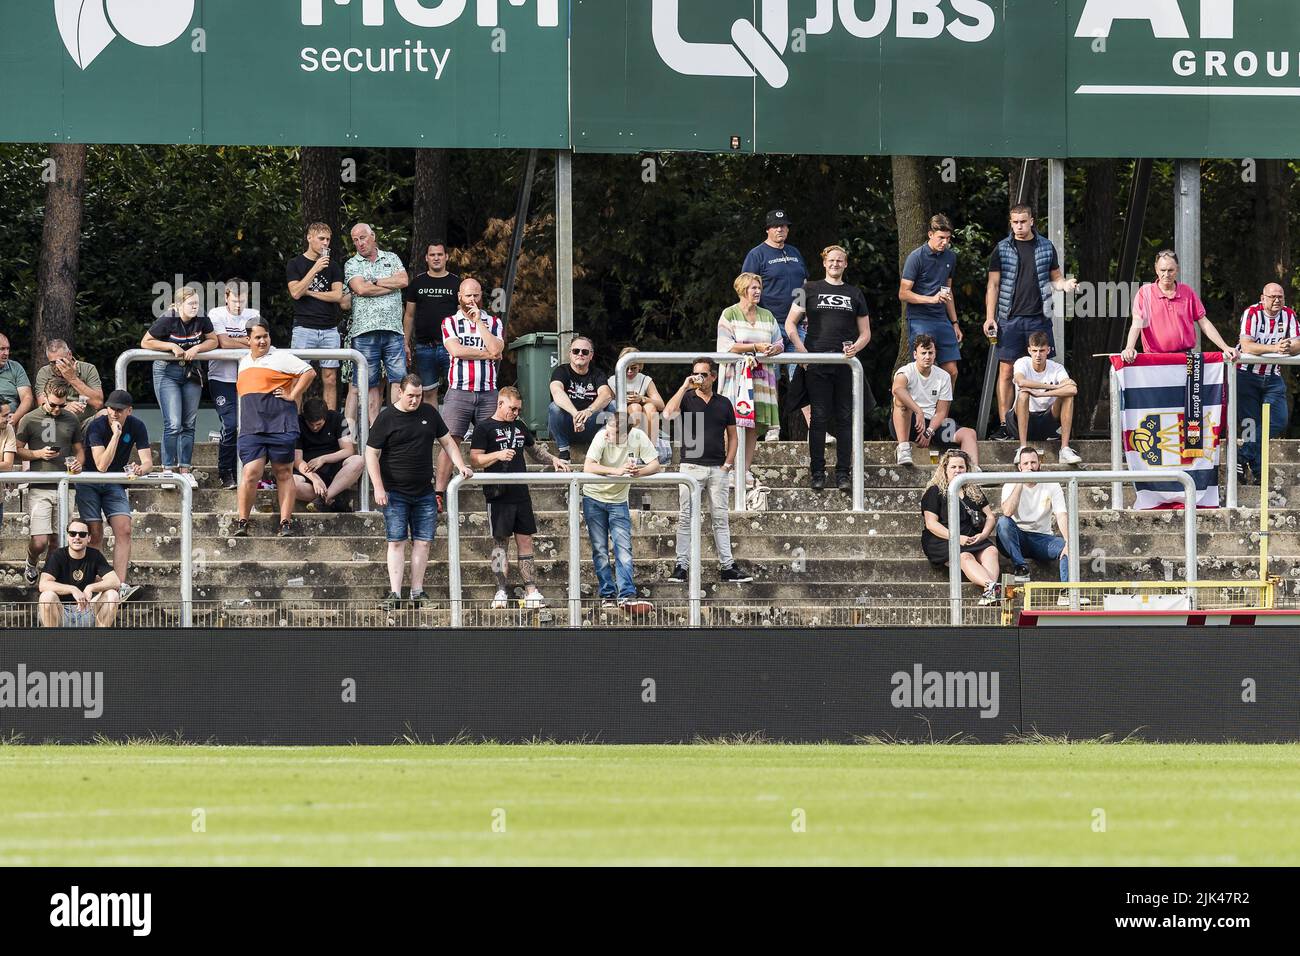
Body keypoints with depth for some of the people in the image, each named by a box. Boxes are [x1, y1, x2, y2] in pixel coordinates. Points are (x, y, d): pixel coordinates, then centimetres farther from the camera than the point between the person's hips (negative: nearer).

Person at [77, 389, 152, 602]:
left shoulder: (136, 427, -7)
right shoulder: (96, 426, -19)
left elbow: (147, 461, -14)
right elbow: (101, 466, -28)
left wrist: (142, 468, -39)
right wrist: (116, 434, -33)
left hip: (115, 485, 3)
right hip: (89, 484, -3)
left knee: (124, 530, -14)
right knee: (95, 534, -10)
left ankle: (120, 586, -21)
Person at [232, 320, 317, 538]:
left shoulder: (280, 358, 2)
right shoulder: (244, 363, 20)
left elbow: (309, 373, -2)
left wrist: (292, 396, -6)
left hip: (280, 426, -4)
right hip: (252, 428, 4)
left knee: (283, 473, 1)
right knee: (251, 472, -9)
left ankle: (286, 524, 2)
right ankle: (241, 523, -5)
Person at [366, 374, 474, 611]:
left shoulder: (429, 414, 9)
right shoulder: (386, 418, -4)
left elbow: (447, 442, 19)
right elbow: (372, 455, -4)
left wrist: (460, 466, 4)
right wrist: (378, 488, -11)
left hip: (424, 492, 4)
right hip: (395, 492, -4)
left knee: (422, 541, 2)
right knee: (397, 542, -7)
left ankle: (417, 592, 9)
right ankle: (394, 594, -8)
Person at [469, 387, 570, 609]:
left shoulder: (520, 427, 17)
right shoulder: (485, 428, -2)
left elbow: (534, 450, 30)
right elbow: (475, 460, -8)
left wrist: (552, 460, 13)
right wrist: (497, 455, -23)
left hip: (521, 494, 5)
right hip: (499, 496, -5)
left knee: (525, 541, 3)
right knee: (500, 542, -1)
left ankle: (531, 591, 2)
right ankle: (502, 591, 2)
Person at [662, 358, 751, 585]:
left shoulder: (723, 404, 11)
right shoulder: (687, 398, 4)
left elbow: (732, 435, 16)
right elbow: (668, 413, -17)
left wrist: (728, 462, 3)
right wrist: (685, 386, -14)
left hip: (718, 469, 2)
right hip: (691, 466, -2)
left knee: (721, 519, 3)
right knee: (686, 519, -3)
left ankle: (727, 568, 5)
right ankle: (681, 567, -1)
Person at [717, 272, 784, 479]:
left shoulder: (767, 316, 16)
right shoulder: (730, 315, 2)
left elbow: (780, 344, 17)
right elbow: (727, 346, -8)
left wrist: (774, 349, -7)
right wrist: (755, 347, -15)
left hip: (761, 375, 5)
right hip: (736, 375, -5)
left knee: (754, 425, -1)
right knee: (734, 424, -13)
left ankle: (747, 468, 2)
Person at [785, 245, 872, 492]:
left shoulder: (854, 294, 15)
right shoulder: (811, 290, 10)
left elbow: (865, 333, 16)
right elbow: (790, 324, 7)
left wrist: (856, 347, -6)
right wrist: (802, 351, -6)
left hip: (846, 362, 2)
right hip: (817, 362, -2)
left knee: (845, 418, 0)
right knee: (819, 417, -3)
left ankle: (843, 473, 3)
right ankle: (818, 473, 2)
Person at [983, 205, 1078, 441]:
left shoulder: (1046, 247, 9)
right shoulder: (1002, 249, 5)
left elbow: (1055, 278, 16)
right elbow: (993, 285, 4)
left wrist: (1065, 284, -8)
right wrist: (989, 317, -3)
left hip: (1039, 318, 1)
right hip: (1010, 319, -1)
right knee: (1006, 371, -3)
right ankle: (1004, 425, 0)